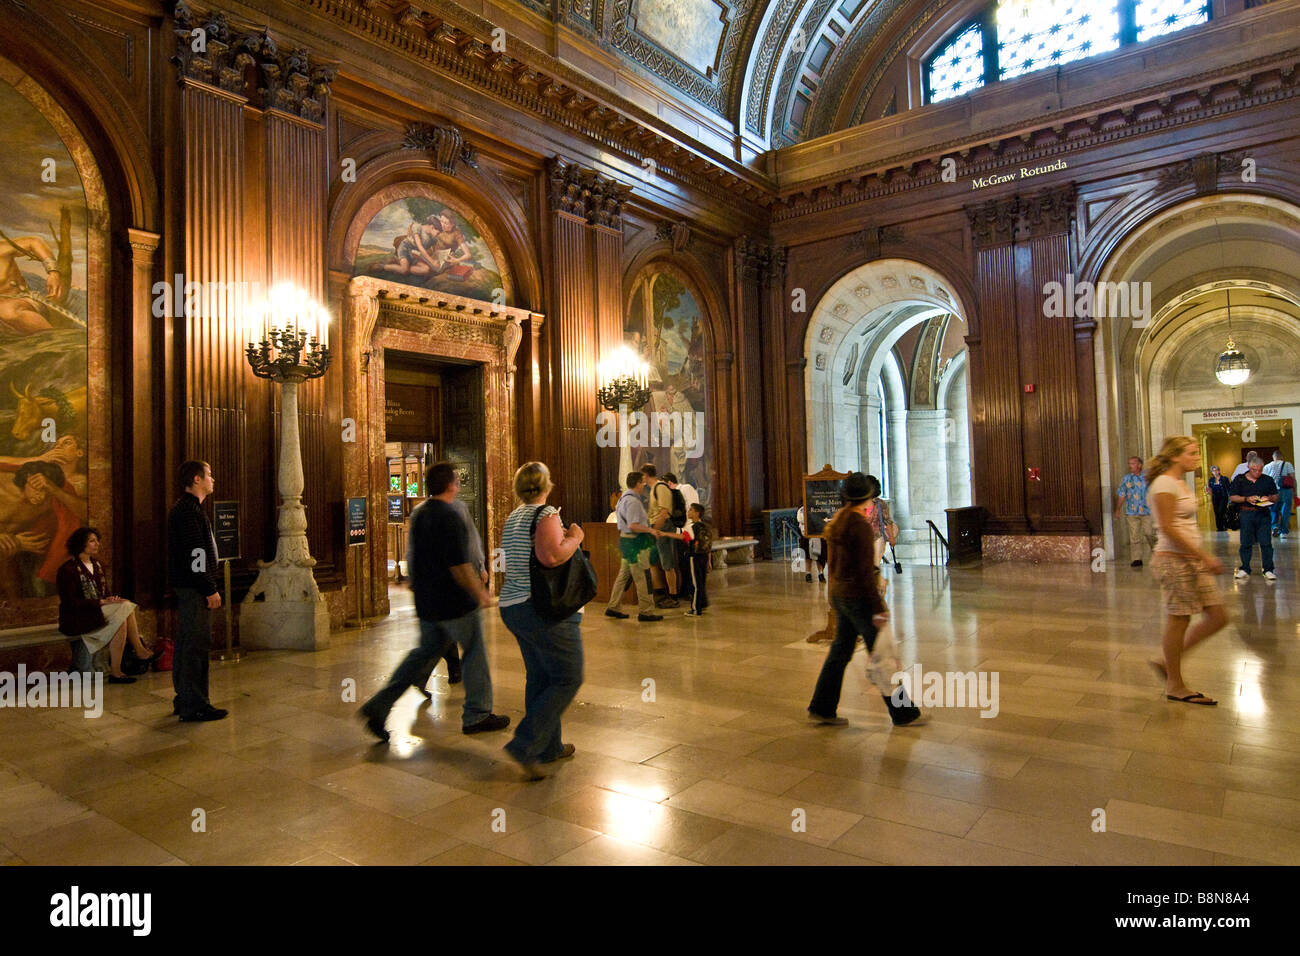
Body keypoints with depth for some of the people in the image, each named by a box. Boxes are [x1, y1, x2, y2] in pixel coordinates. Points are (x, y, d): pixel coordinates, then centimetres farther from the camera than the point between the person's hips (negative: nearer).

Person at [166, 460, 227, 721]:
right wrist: (210, 589, -19)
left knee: (185, 644, 15)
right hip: (194, 587, -11)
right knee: (196, 645, -7)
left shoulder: (185, 508, 18)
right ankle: (194, 705, -3)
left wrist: (209, 586, 20)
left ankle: (184, 701, 24)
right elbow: (196, 554, -20)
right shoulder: (189, 510, -15)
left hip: (186, 587, 11)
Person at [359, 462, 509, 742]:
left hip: (426, 601, 8)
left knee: (425, 652, 17)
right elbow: (460, 567, -22)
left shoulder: (418, 514, 8)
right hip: (454, 603, -8)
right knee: (474, 654, 7)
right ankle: (477, 715, 17)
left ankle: (378, 706, 11)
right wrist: (481, 593, -9)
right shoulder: (449, 517, -20)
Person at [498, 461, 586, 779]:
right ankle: (525, 746, -5)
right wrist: (574, 538, -11)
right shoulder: (546, 514, -14)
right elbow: (552, 556, -29)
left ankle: (549, 746, 27)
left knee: (539, 678, 17)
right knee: (568, 679, -1)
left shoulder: (512, 518, 13)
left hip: (513, 607, 9)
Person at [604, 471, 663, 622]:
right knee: (641, 578, -4)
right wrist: (650, 530, -16)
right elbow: (633, 525, -25)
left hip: (625, 539, 10)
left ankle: (612, 607, 21)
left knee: (624, 574, 15)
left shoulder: (624, 497, 13)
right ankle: (645, 611, 1)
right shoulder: (633, 501, -19)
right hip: (634, 542, -10)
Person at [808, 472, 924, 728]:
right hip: (858, 598, -9)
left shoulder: (837, 522, 8)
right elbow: (866, 571, -21)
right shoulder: (861, 526, -19)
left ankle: (821, 709, 19)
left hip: (839, 594, 9)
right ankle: (903, 713, 15)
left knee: (840, 650, 14)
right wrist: (878, 608, -18)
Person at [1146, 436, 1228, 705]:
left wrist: (1203, 557, 17)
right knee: (1178, 622, -1)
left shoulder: (1180, 484, 16)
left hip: (1192, 561, 10)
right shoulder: (1165, 484, -14)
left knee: (1217, 617, 10)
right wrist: (1205, 556, -19)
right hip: (1174, 560, -10)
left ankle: (1168, 663, 21)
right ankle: (1175, 686, 12)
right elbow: (1168, 528, -20)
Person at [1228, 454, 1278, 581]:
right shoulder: (1239, 480, 2)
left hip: (1263, 514, 1)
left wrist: (1269, 498, -9)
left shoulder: (1267, 480, 7)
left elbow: (1276, 496, 13)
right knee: (1246, 543, 5)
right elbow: (1232, 497, 1)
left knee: (1266, 542, -1)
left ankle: (1268, 570, 6)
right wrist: (1246, 499, -13)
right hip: (1247, 514, -1)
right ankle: (1245, 569, 13)